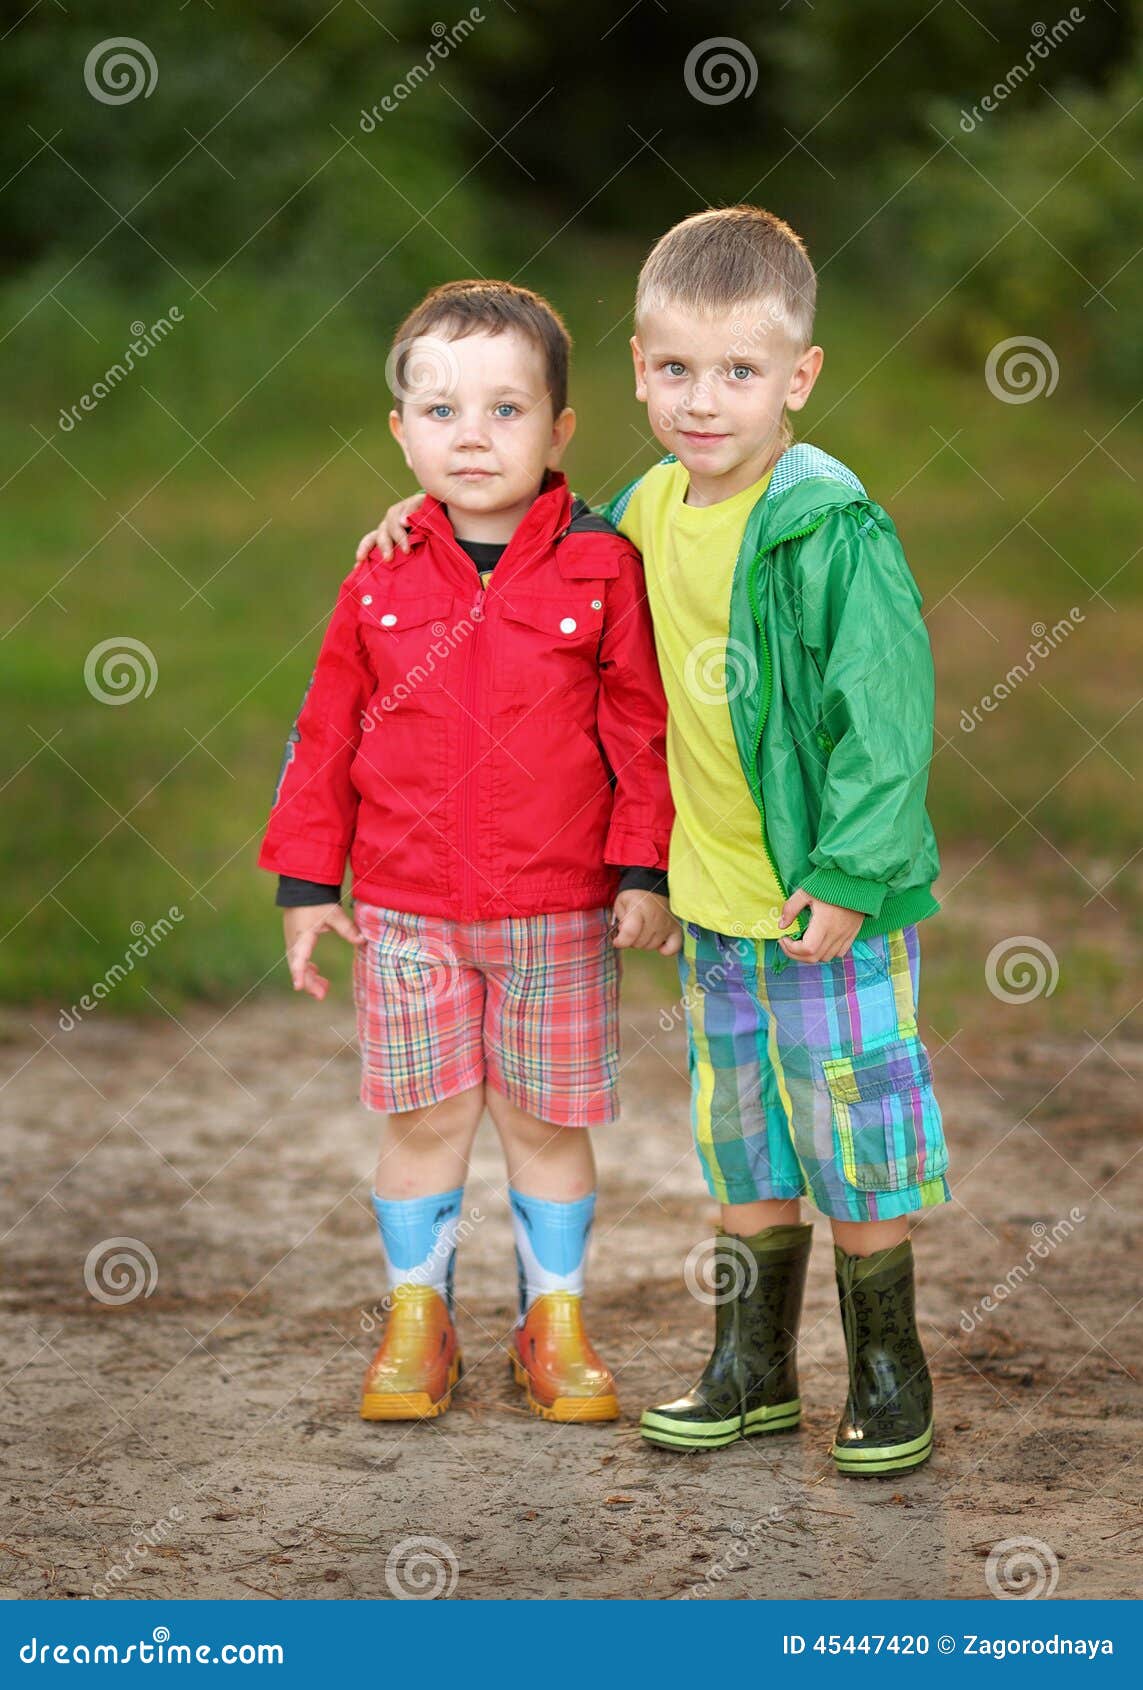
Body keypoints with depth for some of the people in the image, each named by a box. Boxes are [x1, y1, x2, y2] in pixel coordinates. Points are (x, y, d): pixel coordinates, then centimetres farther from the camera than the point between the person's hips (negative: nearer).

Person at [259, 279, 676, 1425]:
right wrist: (307, 880, 6)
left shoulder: (600, 569, -5)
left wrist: (643, 871, -5)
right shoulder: (382, 580, 1)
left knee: (547, 1121, 8)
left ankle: (555, 1325, 23)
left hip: (559, 912, -1)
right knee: (421, 1120, 6)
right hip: (406, 912, 1)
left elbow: (643, 729, -2)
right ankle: (416, 1320, 21)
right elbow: (327, 733, 7)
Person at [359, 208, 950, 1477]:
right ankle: (754, 1367, 28)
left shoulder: (834, 533, -18)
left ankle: (889, 1375, 18)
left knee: (854, 1134, 3)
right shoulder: (652, 506, 5)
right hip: (713, 899, 7)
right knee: (743, 1139, 16)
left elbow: (885, 718, -18)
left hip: (833, 903, -7)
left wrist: (848, 875, -20)